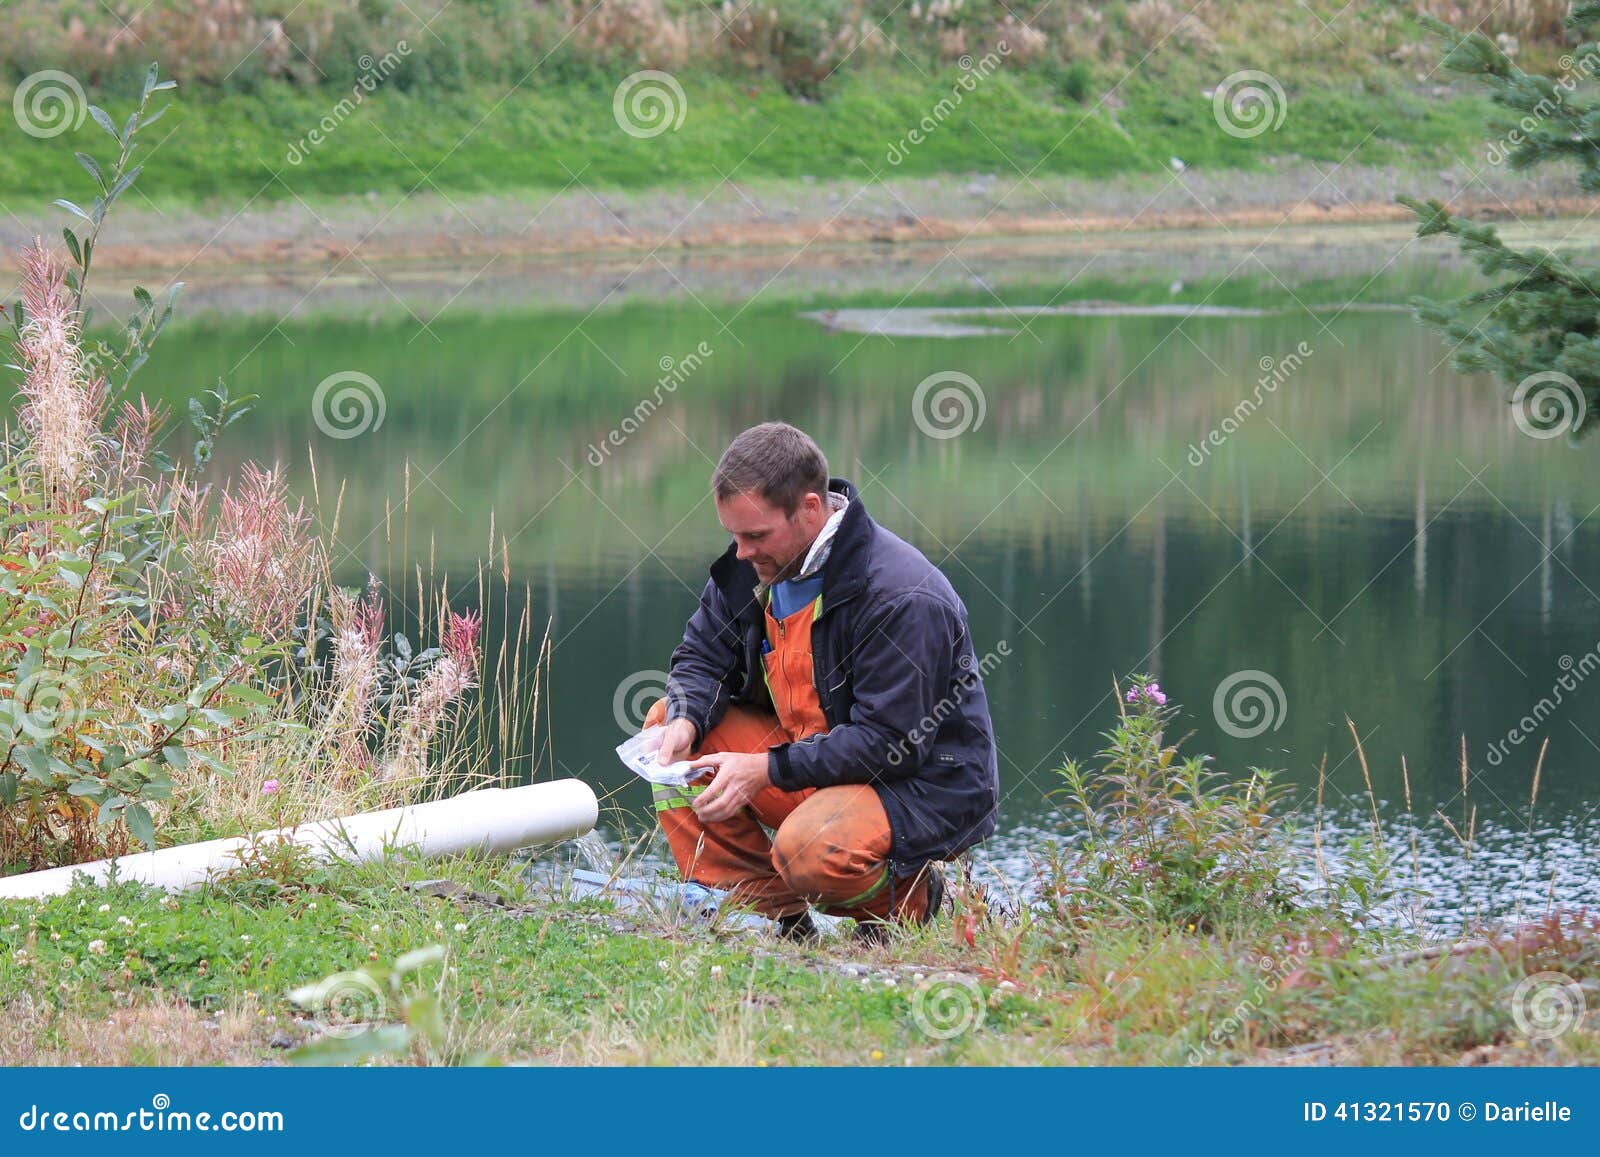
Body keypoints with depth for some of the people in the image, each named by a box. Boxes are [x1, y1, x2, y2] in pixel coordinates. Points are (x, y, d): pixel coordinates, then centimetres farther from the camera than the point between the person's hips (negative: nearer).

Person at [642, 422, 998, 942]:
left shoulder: (903, 597, -26)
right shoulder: (753, 564, -2)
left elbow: (892, 743, -28)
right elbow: (702, 657, 10)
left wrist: (766, 770, -31)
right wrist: (685, 723, -15)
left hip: (924, 786, -8)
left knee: (809, 850, -38)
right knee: (667, 721, -4)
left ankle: (907, 896, -1)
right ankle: (778, 913, -6)